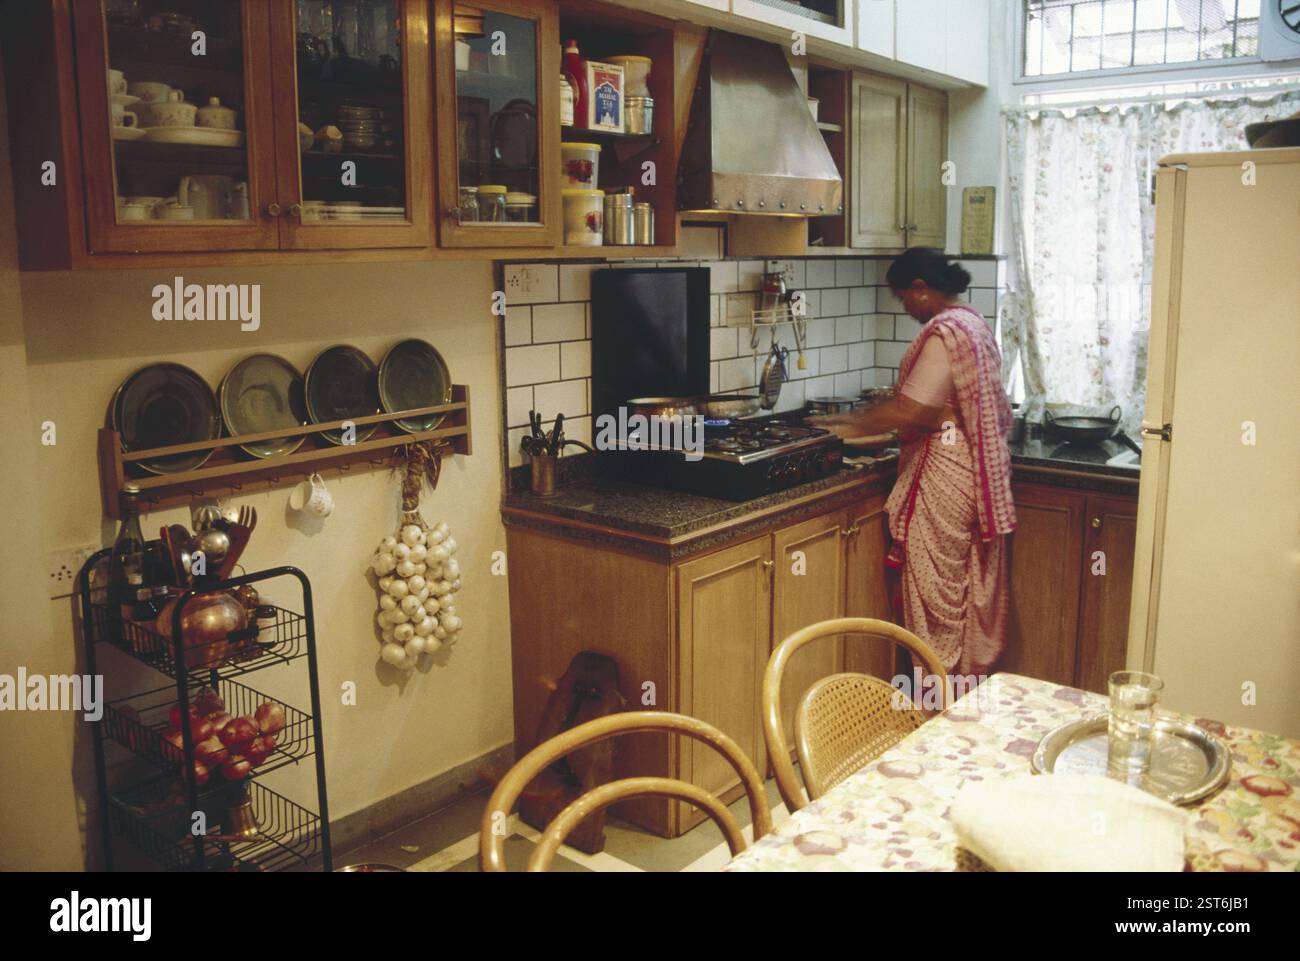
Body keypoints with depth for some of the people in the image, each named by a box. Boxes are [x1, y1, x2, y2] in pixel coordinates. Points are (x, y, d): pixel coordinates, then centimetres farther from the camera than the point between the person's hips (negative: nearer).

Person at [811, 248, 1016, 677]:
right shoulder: (973, 322, 13)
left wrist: (852, 424, -11)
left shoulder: (943, 332, -19)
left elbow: (911, 410, -24)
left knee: (936, 591, 1)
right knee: (973, 590, 16)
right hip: (980, 470, 10)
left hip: (944, 476, -10)